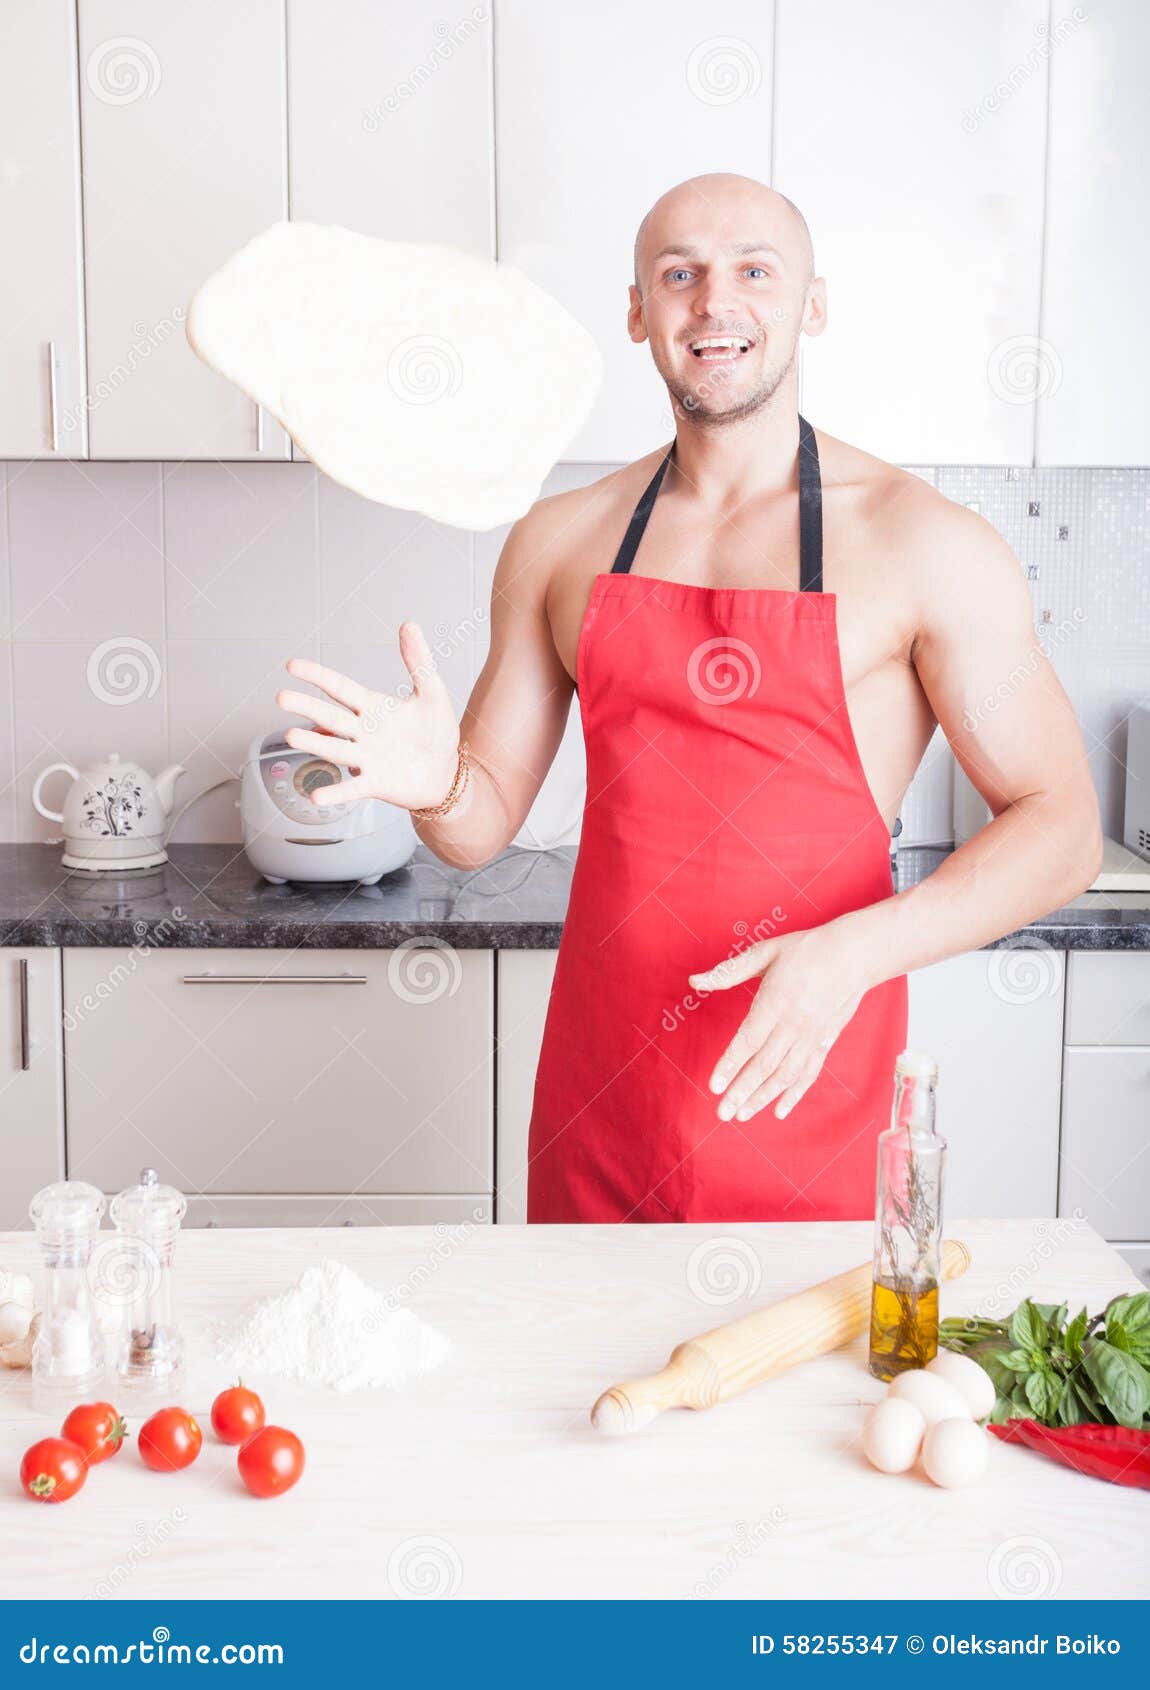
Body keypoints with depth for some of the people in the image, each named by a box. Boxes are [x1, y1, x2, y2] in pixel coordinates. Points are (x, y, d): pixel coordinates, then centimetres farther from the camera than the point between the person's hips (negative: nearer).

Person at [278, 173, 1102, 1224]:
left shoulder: (923, 546, -7)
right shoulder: (560, 542, 5)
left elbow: (1062, 827, -6)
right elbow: (487, 826, 9)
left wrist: (853, 953, -21)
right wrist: (438, 785, -15)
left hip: (799, 1090, -3)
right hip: (596, 1091, 4)